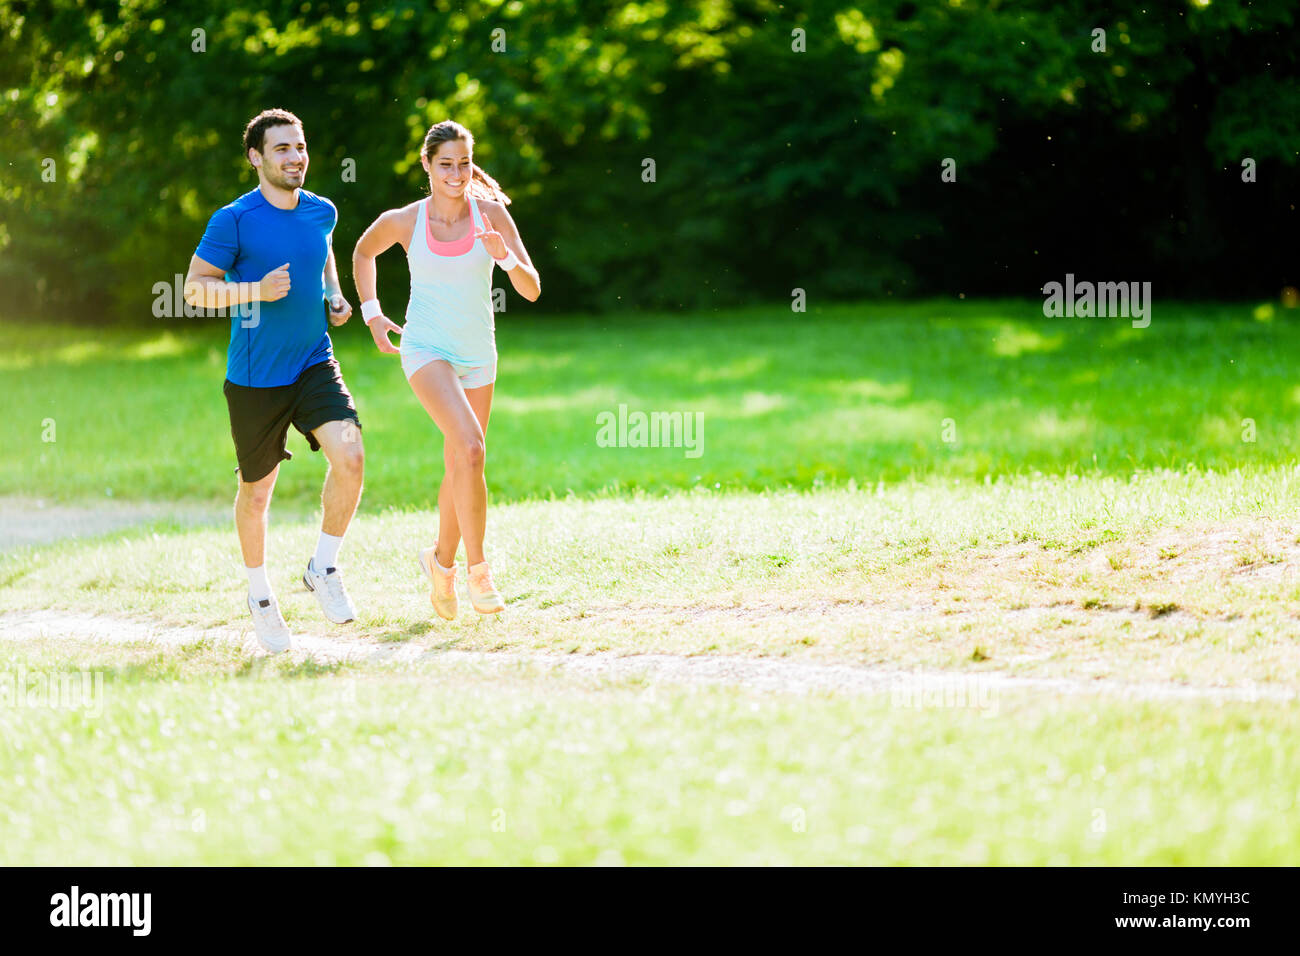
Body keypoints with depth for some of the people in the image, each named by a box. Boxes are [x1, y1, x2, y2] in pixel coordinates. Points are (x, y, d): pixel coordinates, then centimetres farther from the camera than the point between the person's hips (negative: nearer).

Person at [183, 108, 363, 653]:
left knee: (350, 457, -20)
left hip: (315, 364, 3)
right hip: (255, 378, -3)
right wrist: (256, 290, -22)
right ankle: (260, 595, 33)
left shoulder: (322, 213, 4)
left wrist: (334, 297, 9)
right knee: (256, 491, 8)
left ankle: (323, 568, 2)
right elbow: (195, 287, -9)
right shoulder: (234, 220, -12)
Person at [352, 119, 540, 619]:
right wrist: (371, 312, 8)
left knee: (460, 466, 12)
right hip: (426, 349, -3)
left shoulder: (491, 213, -5)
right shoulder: (402, 221, -6)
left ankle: (442, 559, 36)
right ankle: (476, 567, -15)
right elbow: (363, 252, 16)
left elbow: (531, 290, -7)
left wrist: (505, 256, -25)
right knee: (470, 448, -24)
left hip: (478, 355, 3)